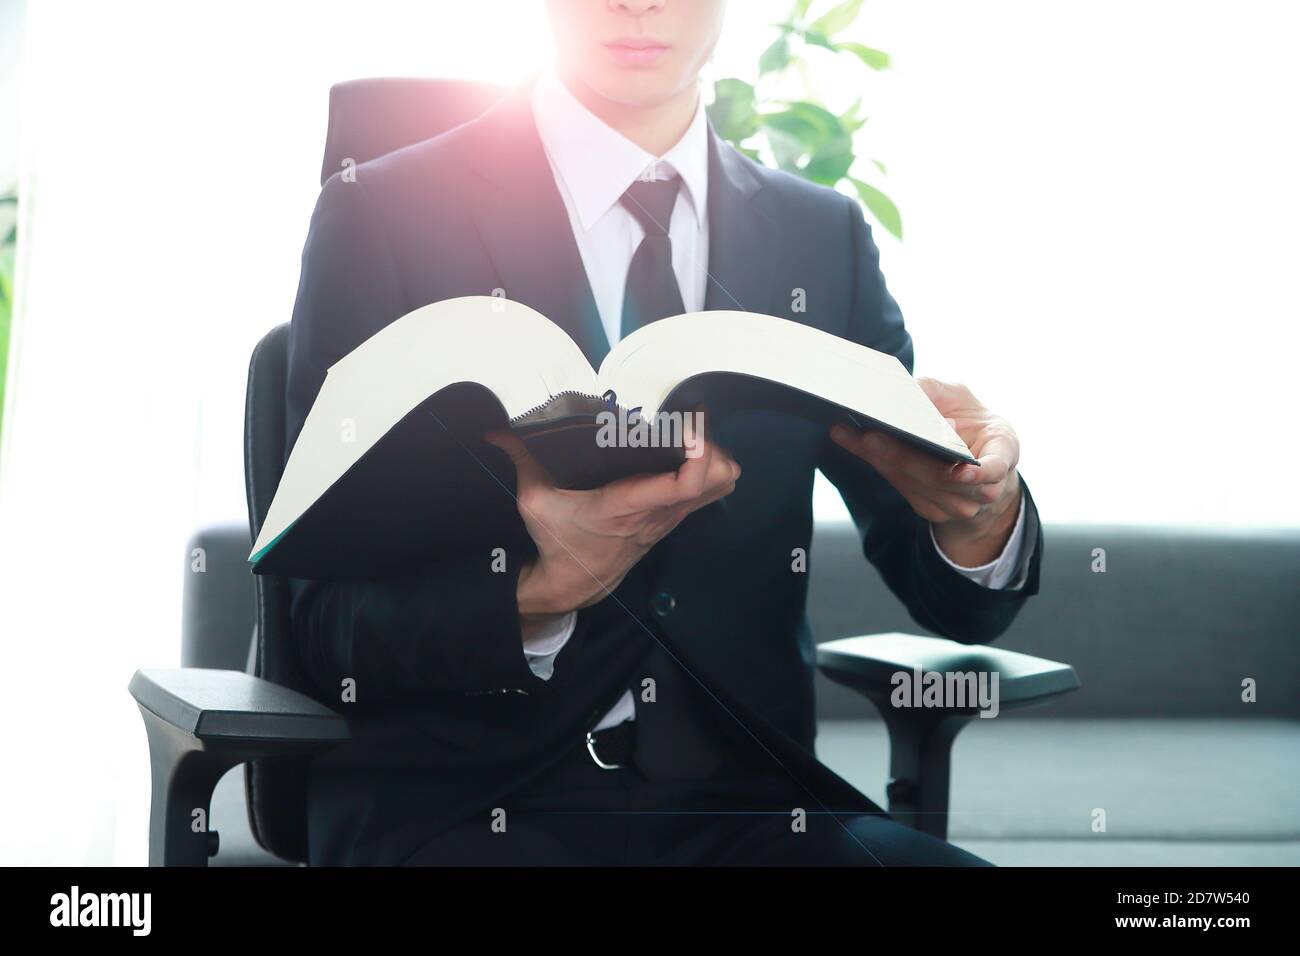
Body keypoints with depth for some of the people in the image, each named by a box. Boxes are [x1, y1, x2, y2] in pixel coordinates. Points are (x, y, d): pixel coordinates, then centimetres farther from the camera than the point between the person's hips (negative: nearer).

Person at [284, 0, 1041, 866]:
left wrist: (978, 517, -14)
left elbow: (950, 598, 10)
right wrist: (539, 594, -23)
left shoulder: (827, 236, 11)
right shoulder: (381, 217, -1)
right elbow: (330, 621, -3)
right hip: (461, 799, -3)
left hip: (739, 795, 3)